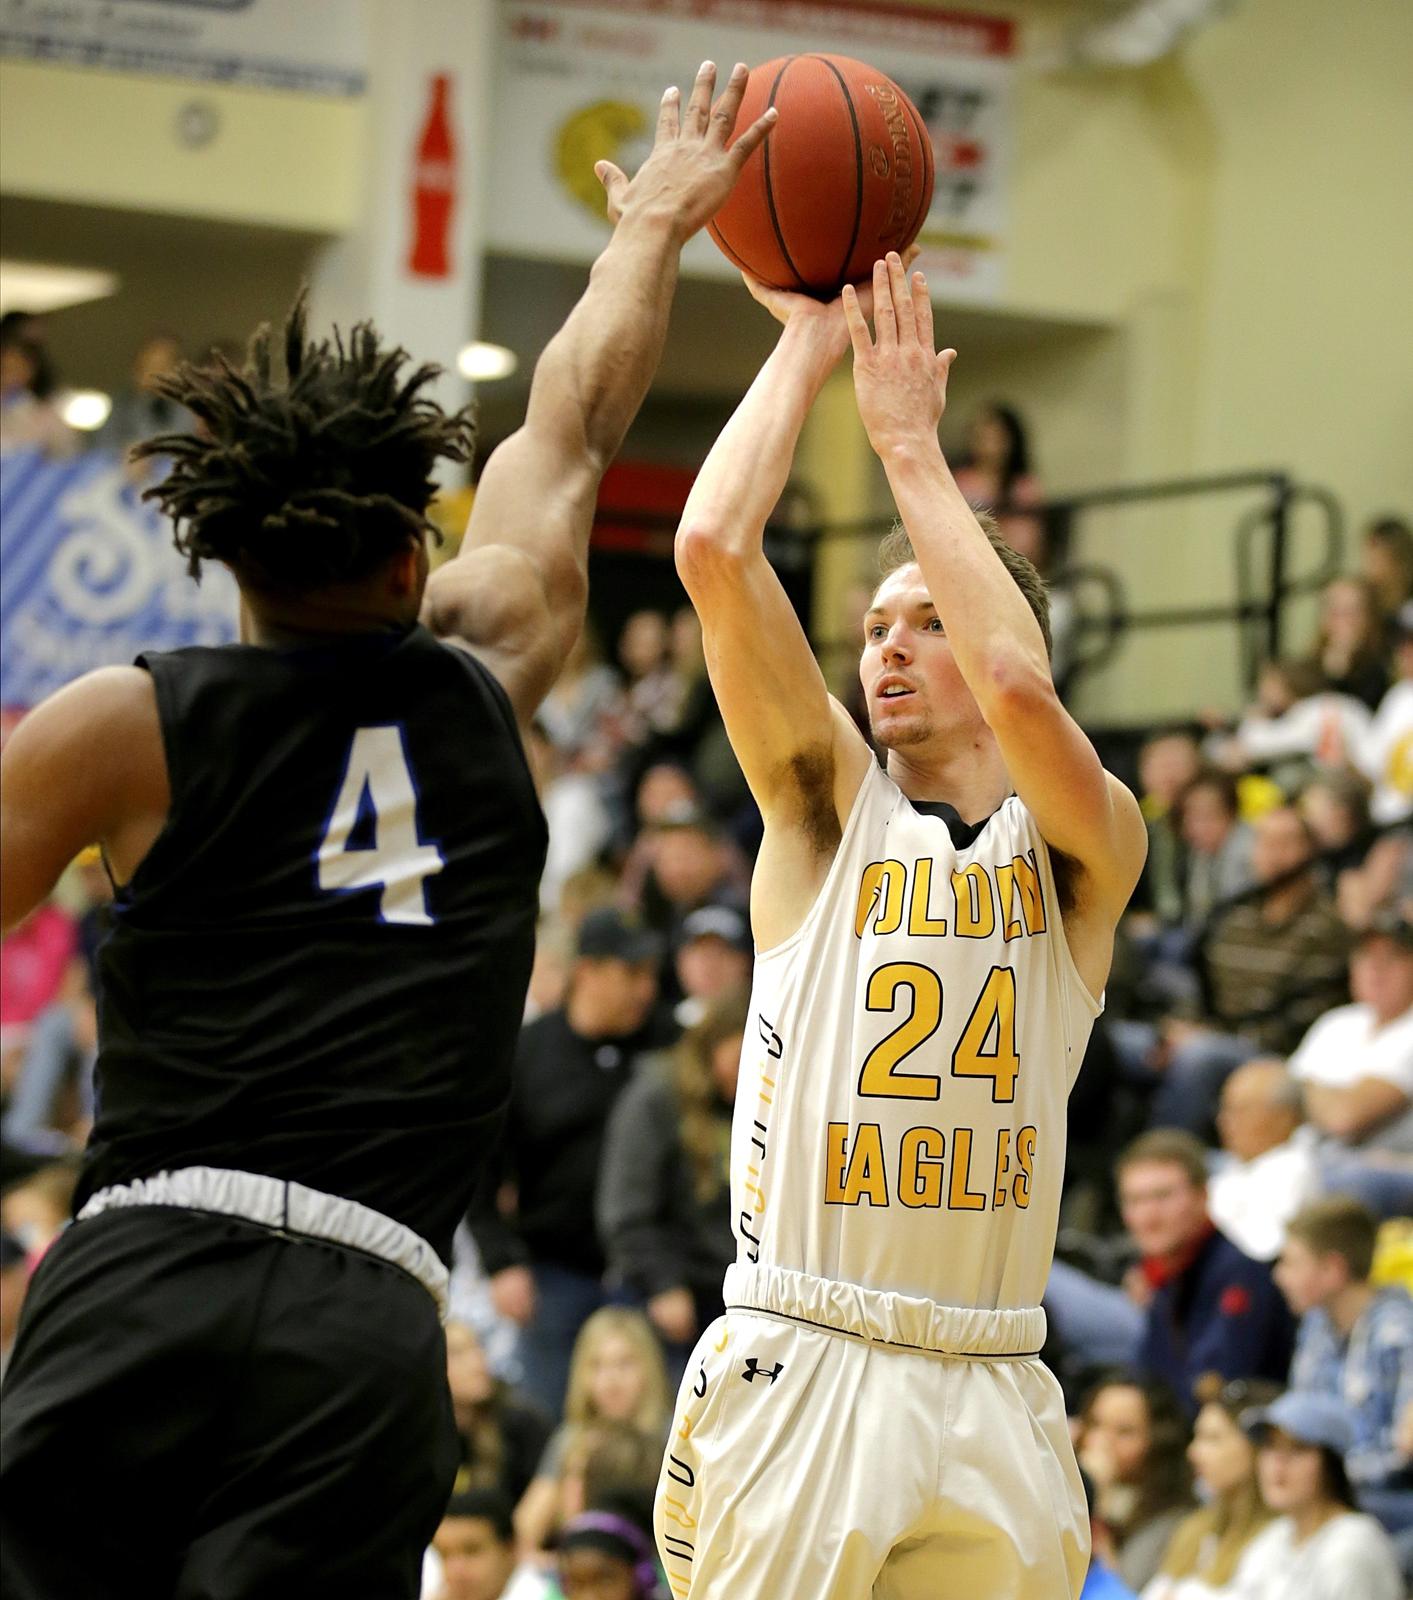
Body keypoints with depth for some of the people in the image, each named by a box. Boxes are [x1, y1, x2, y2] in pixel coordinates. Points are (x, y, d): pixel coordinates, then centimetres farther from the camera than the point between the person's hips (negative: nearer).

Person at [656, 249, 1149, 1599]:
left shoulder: (1088, 845, 6)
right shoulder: (826, 806, 8)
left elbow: (1019, 689, -16)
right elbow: (714, 550, -5)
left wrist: (909, 437, -8)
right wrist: (808, 341, 3)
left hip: (991, 1397, 1)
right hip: (797, 1370, -1)